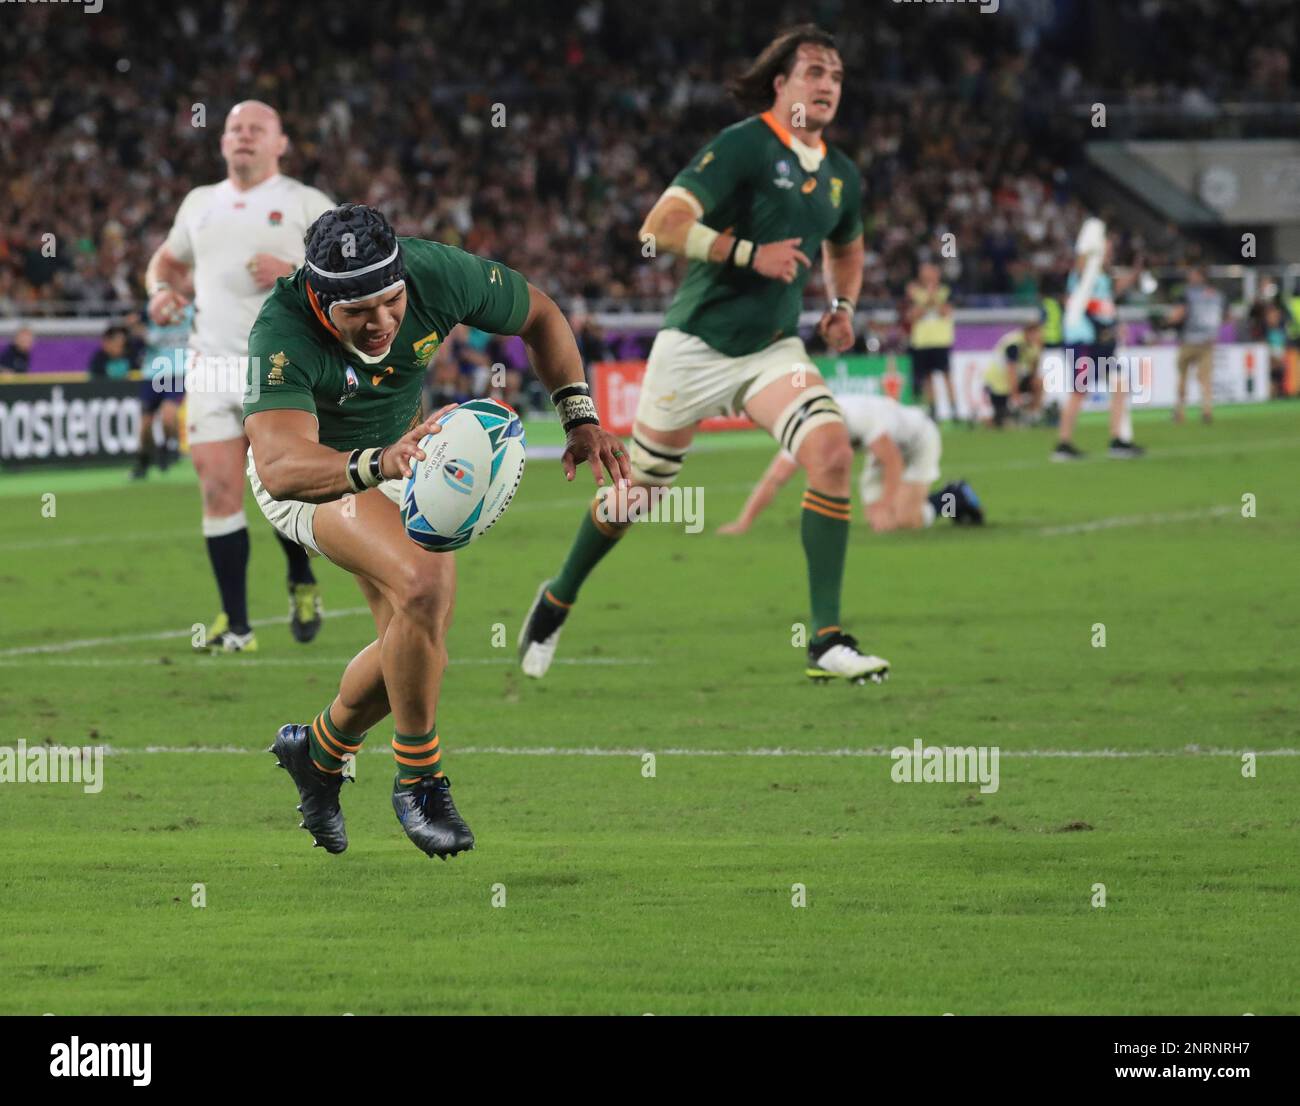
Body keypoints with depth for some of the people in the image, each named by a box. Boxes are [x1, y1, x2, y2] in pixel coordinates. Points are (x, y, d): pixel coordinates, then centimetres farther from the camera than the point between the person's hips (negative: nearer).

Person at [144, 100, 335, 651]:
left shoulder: (305, 203, 4)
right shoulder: (200, 203, 18)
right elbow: (169, 259, 33)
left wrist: (294, 273, -17)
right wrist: (161, 289, 10)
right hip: (212, 366, 4)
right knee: (219, 492, -4)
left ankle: (302, 583, 23)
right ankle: (235, 624, 2)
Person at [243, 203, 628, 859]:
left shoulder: (440, 275, -27)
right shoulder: (284, 335, -39)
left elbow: (539, 317, -6)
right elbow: (279, 469, -52)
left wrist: (581, 419, -13)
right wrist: (379, 464, -68)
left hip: (399, 454, 6)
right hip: (309, 471, -6)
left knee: (417, 639, 5)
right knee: (421, 586, -29)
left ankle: (319, 752, 33)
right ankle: (419, 781, -11)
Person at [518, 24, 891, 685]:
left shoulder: (842, 177, 8)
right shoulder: (744, 146, -13)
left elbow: (845, 247, 31)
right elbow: (661, 225, -22)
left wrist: (842, 305, 12)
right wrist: (752, 253, -25)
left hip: (772, 351, 4)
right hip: (697, 343, -4)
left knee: (833, 454, -21)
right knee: (638, 487, 10)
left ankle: (827, 643, -21)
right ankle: (558, 601, 38)